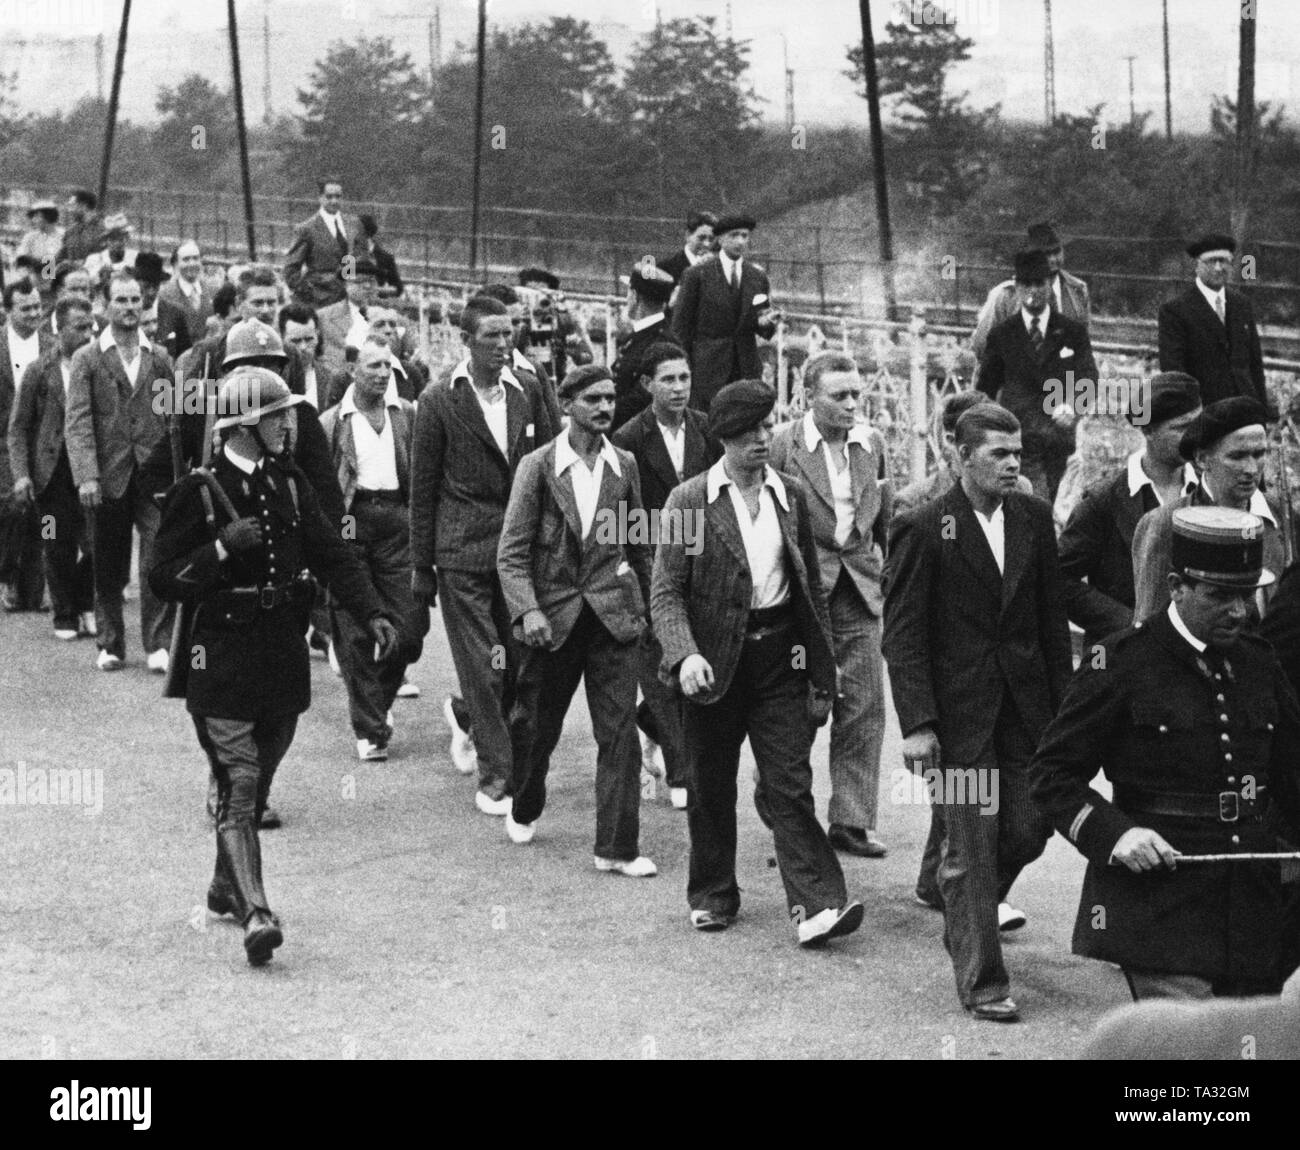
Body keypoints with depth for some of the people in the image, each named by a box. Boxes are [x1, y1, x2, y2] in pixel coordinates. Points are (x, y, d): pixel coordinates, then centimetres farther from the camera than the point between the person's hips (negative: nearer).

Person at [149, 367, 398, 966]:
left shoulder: (289, 484, 9)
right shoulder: (198, 492, -7)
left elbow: (332, 555, 5)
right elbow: (163, 579, -7)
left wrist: (372, 613, -8)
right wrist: (224, 547, -20)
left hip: (284, 657, 6)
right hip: (222, 659, -6)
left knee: (257, 783, 15)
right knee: (239, 786, -12)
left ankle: (226, 885, 35)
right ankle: (255, 913, -19)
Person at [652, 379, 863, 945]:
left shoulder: (791, 495, 7)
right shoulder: (690, 501, -5)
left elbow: (812, 585, 13)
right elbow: (666, 592, -8)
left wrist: (822, 673, 10)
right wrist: (685, 655, -25)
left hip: (780, 657, 2)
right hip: (715, 662, -2)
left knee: (791, 785, -5)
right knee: (711, 789, 9)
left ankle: (816, 904, -10)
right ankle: (712, 896, 25)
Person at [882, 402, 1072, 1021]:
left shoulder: (1034, 517, 6)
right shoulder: (922, 529, -8)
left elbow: (1052, 617, 11)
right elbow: (903, 636, -9)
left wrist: (1064, 702, 7)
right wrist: (917, 723, -15)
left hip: (1025, 706, 5)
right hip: (958, 711, -5)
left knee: (1029, 828, 5)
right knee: (971, 848, 0)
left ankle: (963, 915, 35)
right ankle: (981, 981, 11)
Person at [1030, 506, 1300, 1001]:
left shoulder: (1260, 663, 11)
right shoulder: (1122, 663, -5)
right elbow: (1051, 772, -3)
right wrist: (1112, 832, -18)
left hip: (1254, 913, 6)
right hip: (1158, 906, -6)